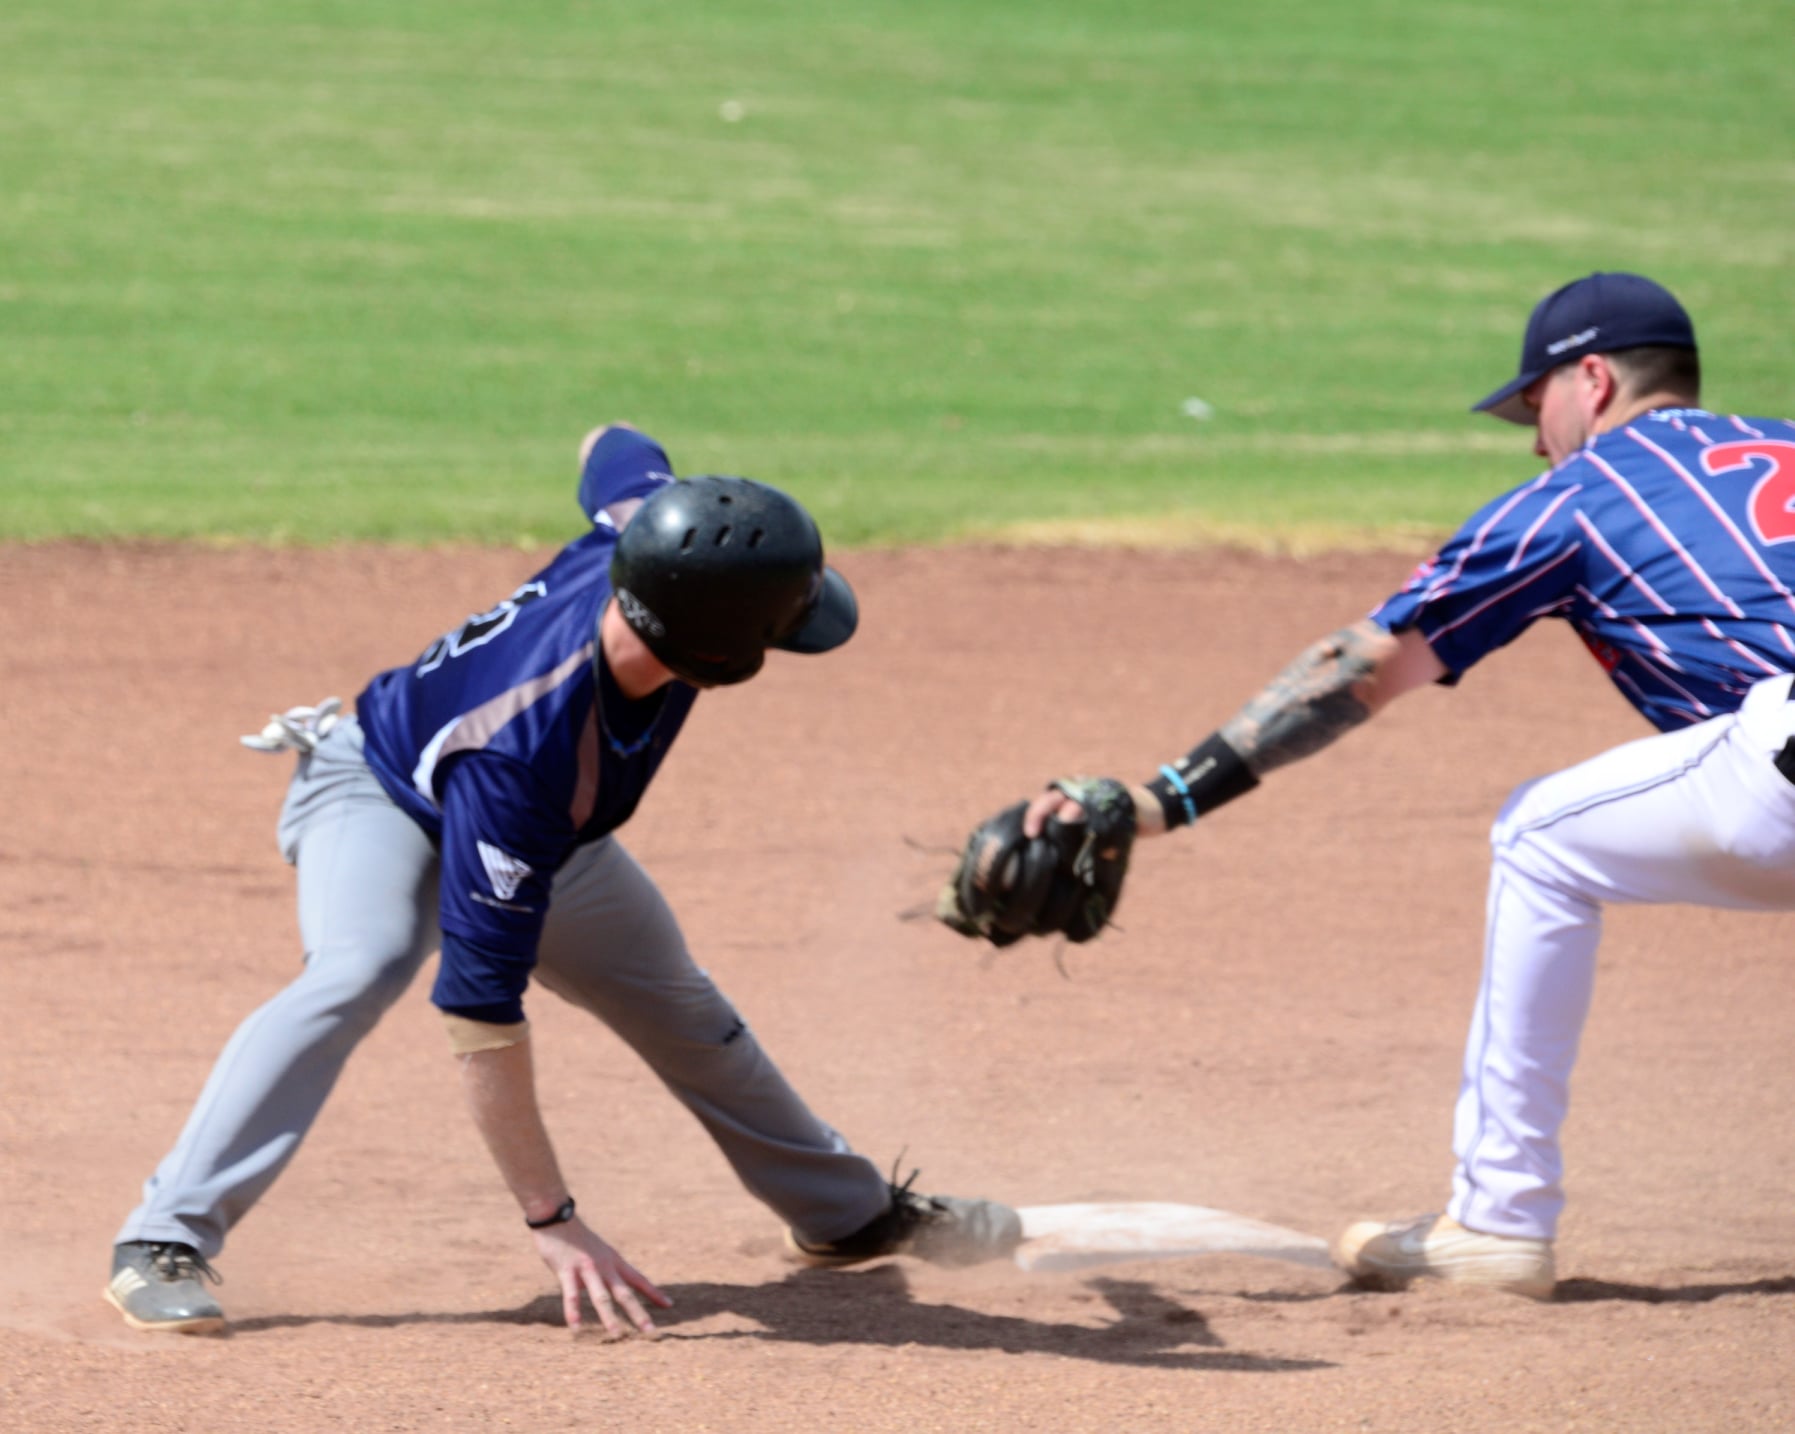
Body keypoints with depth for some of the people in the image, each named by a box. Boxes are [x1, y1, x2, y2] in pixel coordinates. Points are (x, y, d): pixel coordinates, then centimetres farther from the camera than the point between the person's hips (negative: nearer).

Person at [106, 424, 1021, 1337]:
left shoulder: (646, 523, -32)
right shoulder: (526, 756, -48)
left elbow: (610, 447, -4)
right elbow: (480, 1011, -44)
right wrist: (551, 1221, -43)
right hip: (380, 791, -7)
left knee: (679, 1012, 14)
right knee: (361, 968, -36)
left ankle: (846, 1214, 35)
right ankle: (165, 1244, -35)